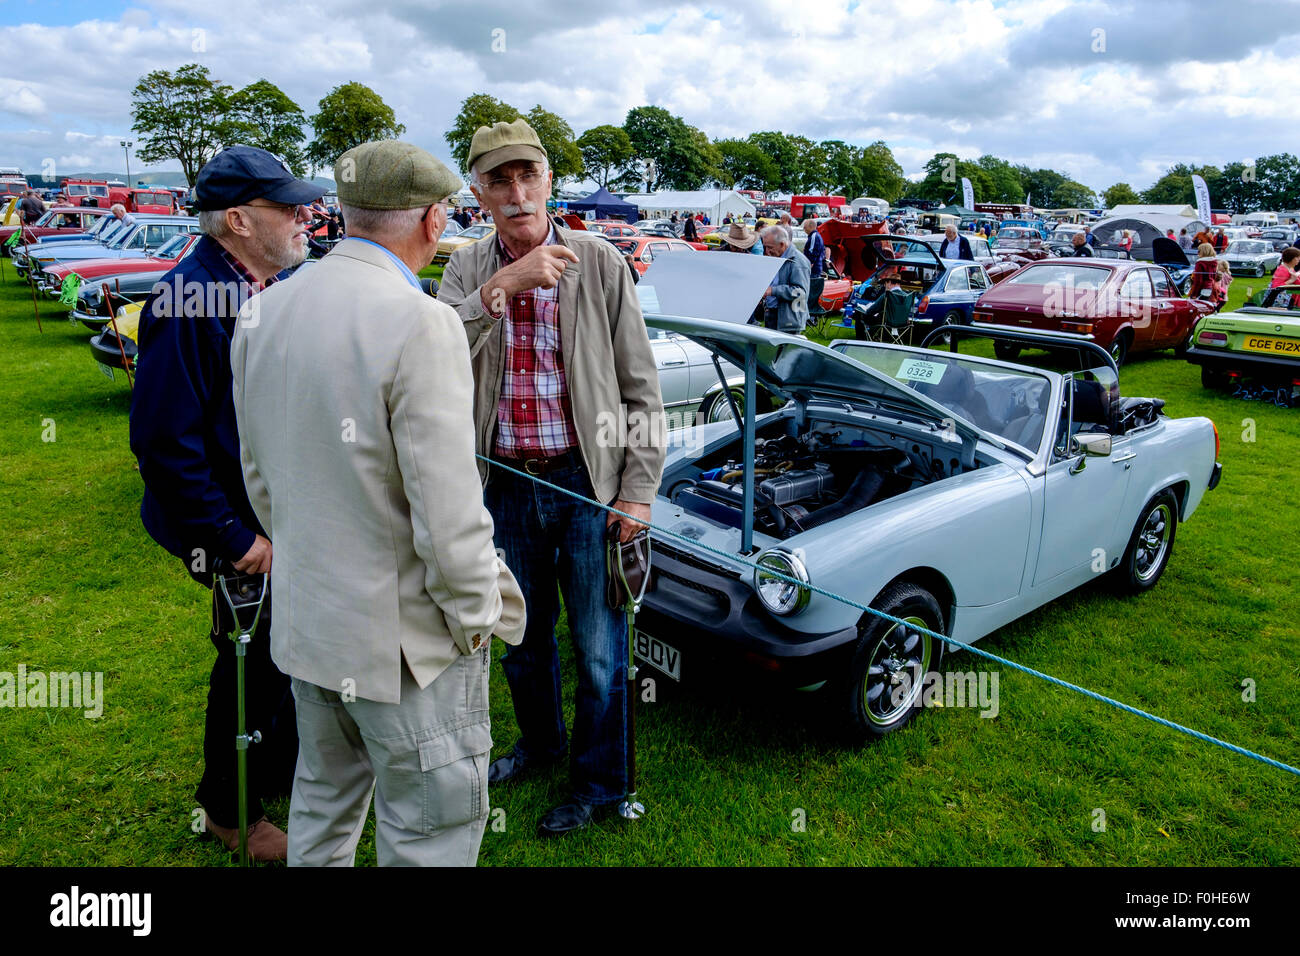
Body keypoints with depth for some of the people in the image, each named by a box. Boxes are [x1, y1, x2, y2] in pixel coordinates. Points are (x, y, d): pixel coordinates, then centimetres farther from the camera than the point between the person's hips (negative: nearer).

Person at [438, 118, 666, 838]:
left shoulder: (600, 264, -5)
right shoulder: (468, 270, 2)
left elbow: (641, 387, -4)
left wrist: (638, 490, -8)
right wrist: (504, 285, -28)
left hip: (589, 480, -3)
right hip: (506, 482, 3)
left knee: (598, 645, 9)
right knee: (520, 636, 20)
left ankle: (598, 784, 30)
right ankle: (541, 743, 46)